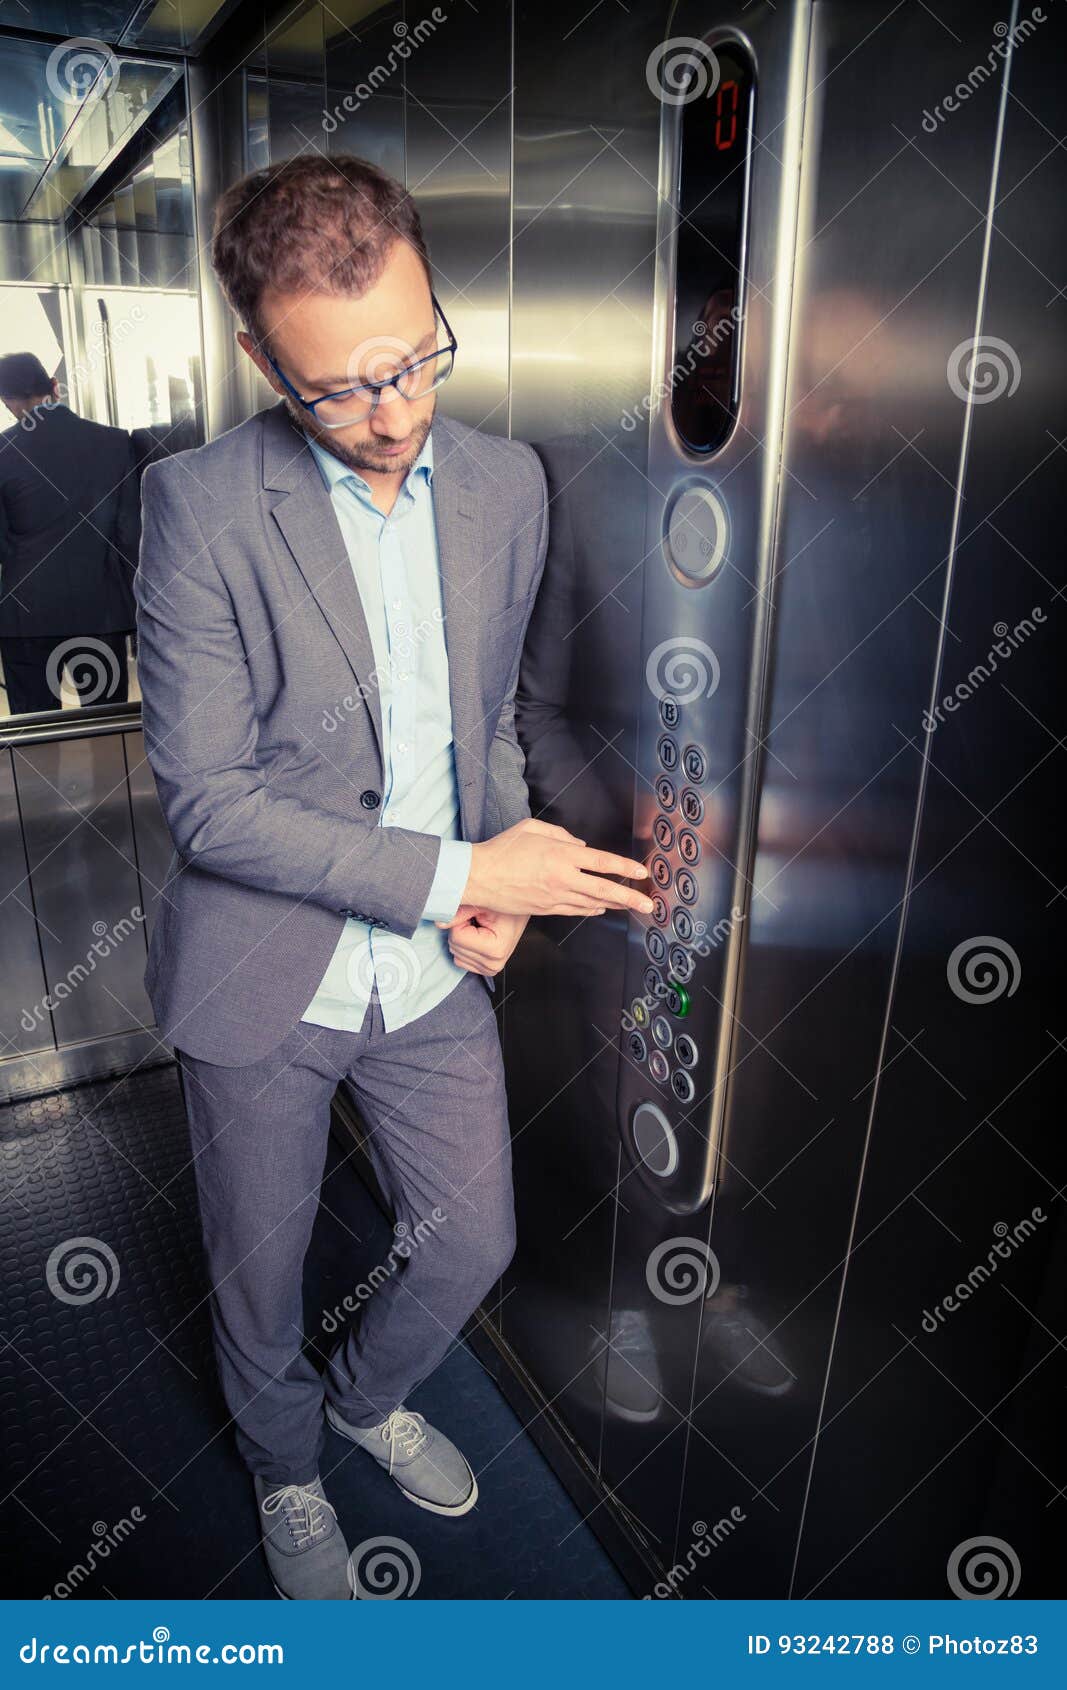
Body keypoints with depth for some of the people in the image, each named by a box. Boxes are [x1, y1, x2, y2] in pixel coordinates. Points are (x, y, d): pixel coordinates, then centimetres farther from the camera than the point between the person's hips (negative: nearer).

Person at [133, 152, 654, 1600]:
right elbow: (206, 798, -18)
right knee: (259, 1270, 18)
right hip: (263, 981, -3)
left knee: (474, 1241, 17)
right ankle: (286, 1467, 52)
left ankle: (368, 1394, 52)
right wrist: (453, 874, -21)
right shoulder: (201, 507, -16)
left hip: (436, 968, 4)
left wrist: (502, 868, -5)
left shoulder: (507, 483, -2)